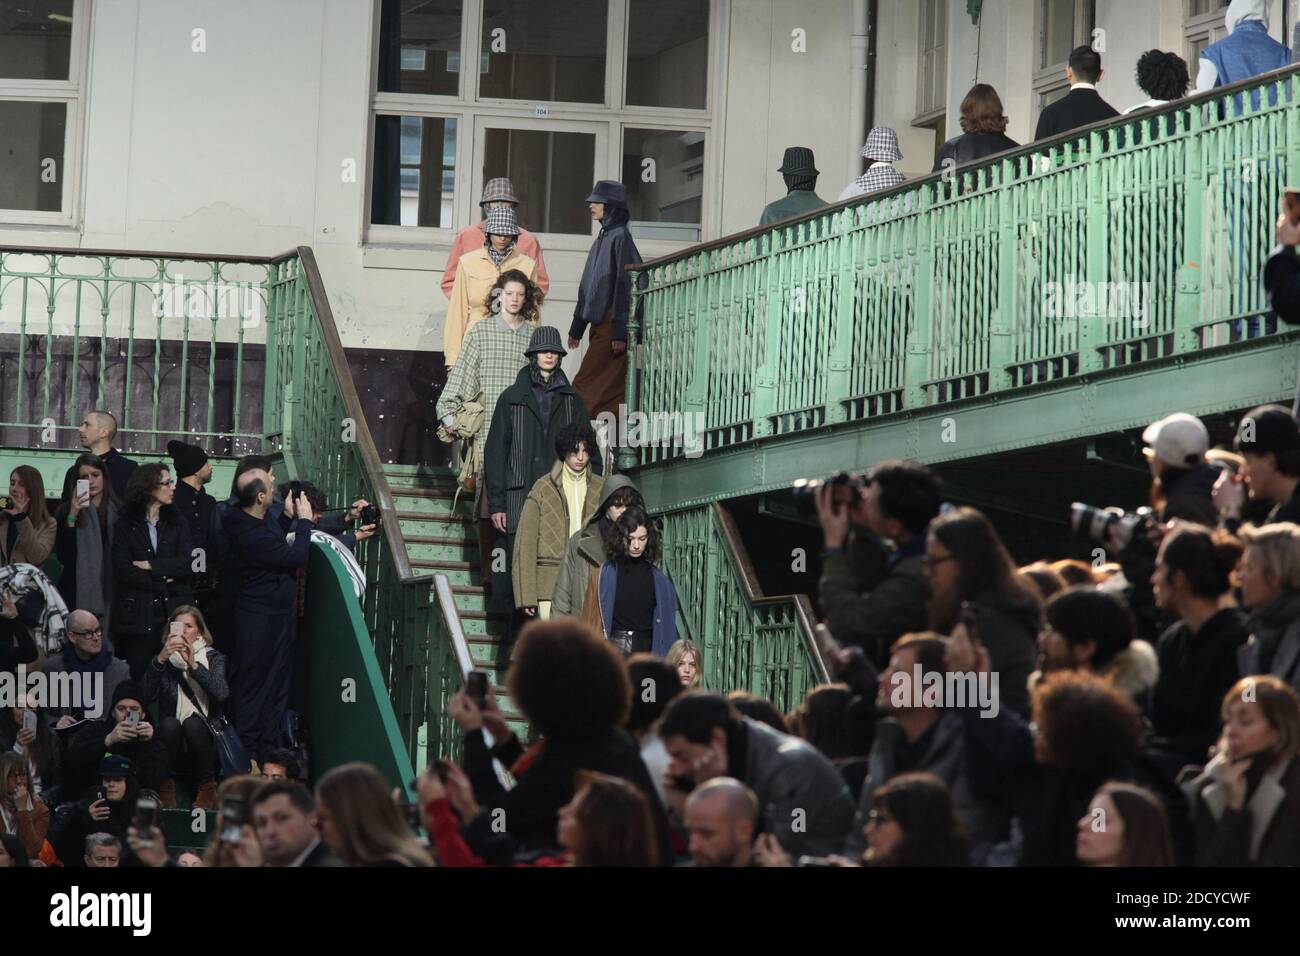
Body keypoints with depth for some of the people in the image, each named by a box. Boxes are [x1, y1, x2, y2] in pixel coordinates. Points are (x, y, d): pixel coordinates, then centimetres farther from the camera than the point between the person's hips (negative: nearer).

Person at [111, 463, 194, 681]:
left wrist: (150, 566, -7)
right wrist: (163, 582, -7)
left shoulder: (176, 522, 12)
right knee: (138, 678, -3)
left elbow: (188, 563, -1)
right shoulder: (127, 524, 4)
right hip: (137, 615, -2)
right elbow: (123, 570, -7)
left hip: (173, 613, 2)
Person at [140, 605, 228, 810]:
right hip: (171, 738, 1)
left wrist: (193, 665, -23)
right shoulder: (163, 659, 9)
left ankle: (207, 786, -15)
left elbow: (222, 694, -15)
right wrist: (160, 660, -19)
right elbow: (145, 697, -9)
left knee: (192, 722, -31)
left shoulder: (214, 658, 6)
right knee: (169, 723, -30)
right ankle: (167, 786, -14)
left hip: (204, 734, 0)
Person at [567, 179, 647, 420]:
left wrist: (620, 333, -20)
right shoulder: (603, 238, 17)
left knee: (587, 387, -13)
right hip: (599, 324, 9)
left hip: (612, 325, -9)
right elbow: (588, 287, 22)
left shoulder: (620, 237, -10)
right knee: (612, 391, 7)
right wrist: (576, 328, 23)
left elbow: (625, 285, -16)